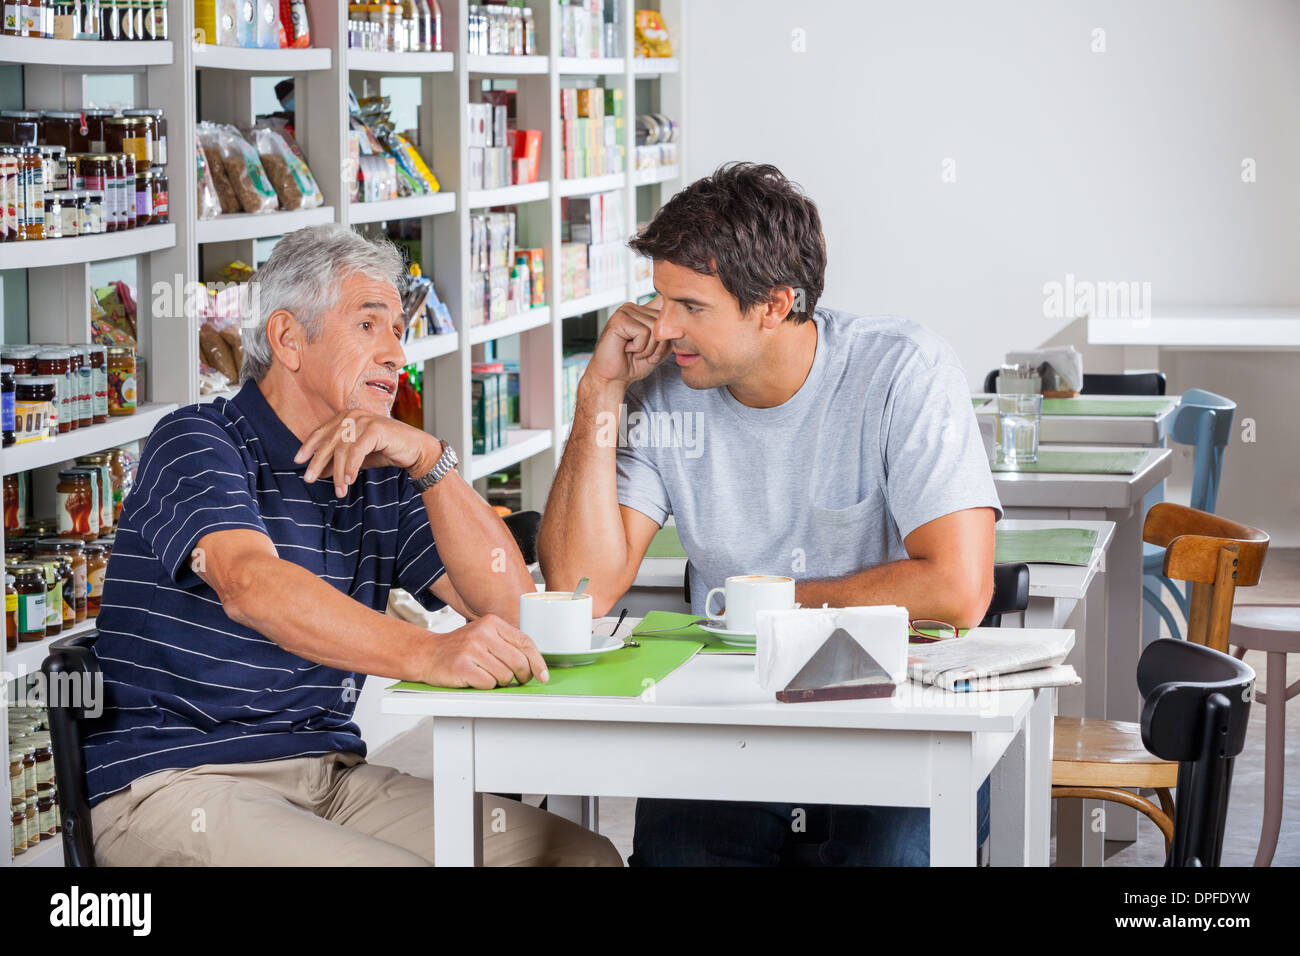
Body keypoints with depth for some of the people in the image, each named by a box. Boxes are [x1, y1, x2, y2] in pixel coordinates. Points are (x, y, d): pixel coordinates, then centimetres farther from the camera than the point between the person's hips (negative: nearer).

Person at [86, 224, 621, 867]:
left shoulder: (377, 475, 15)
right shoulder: (197, 442, -6)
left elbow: (509, 604, 6)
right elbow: (252, 586, -27)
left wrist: (428, 458, -6)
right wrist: (426, 653, -41)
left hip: (331, 778, 7)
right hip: (176, 784, -7)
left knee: (586, 855, -9)